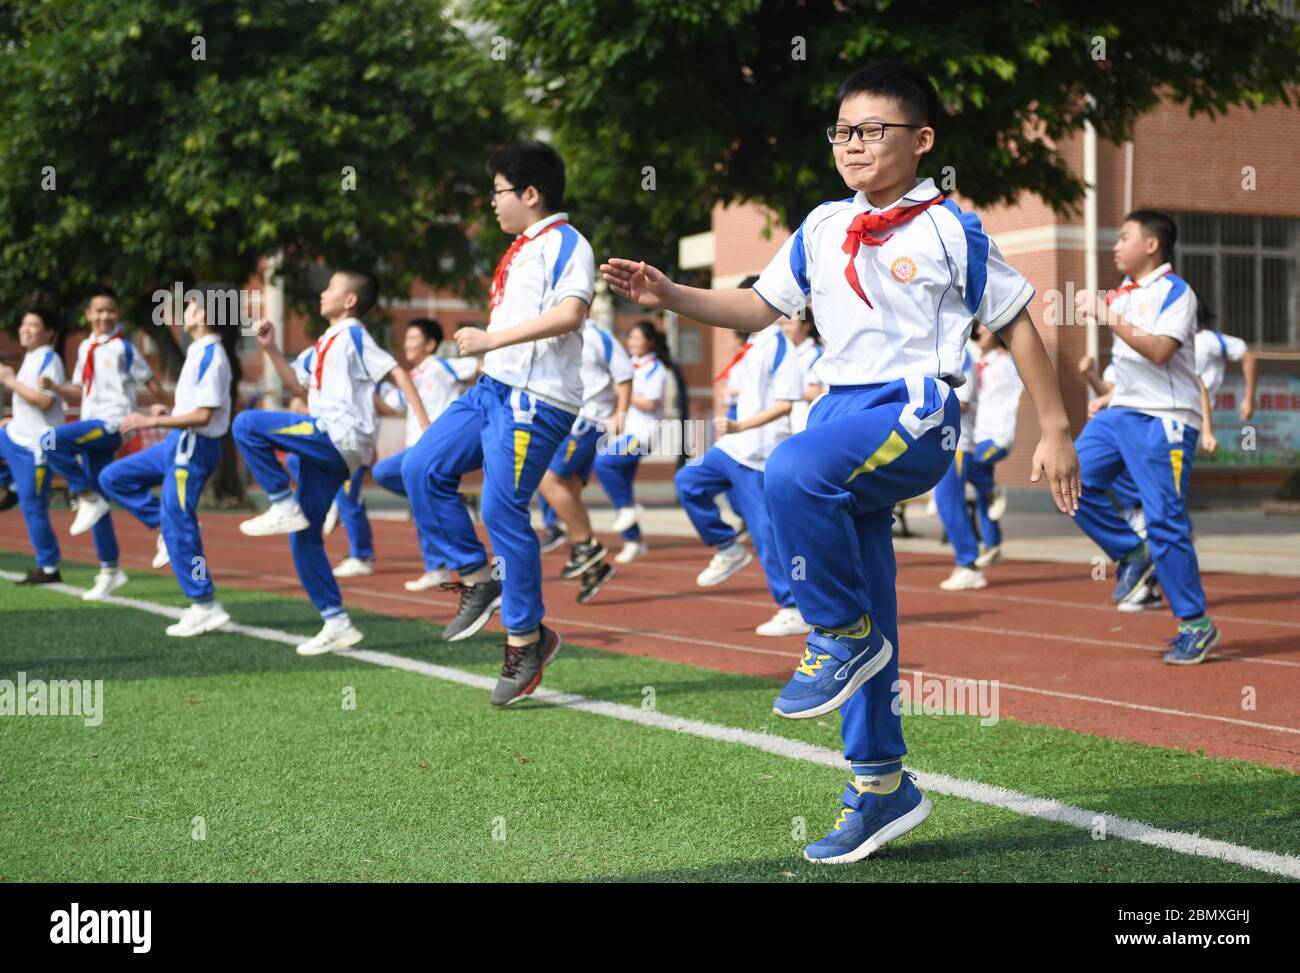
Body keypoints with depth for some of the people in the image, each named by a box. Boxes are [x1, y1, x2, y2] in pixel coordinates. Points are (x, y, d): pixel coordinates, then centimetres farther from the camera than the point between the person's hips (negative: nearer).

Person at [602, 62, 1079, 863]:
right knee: (863, 626, 7)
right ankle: (882, 789, 18)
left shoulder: (950, 231, -2)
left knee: (795, 470, -35)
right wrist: (668, 296, 2)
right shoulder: (821, 230, 12)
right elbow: (758, 307, 16)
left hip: (918, 413, -6)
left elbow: (1017, 325, 2)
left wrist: (1056, 433, 1)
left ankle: (844, 636, -16)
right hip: (843, 409, 6)